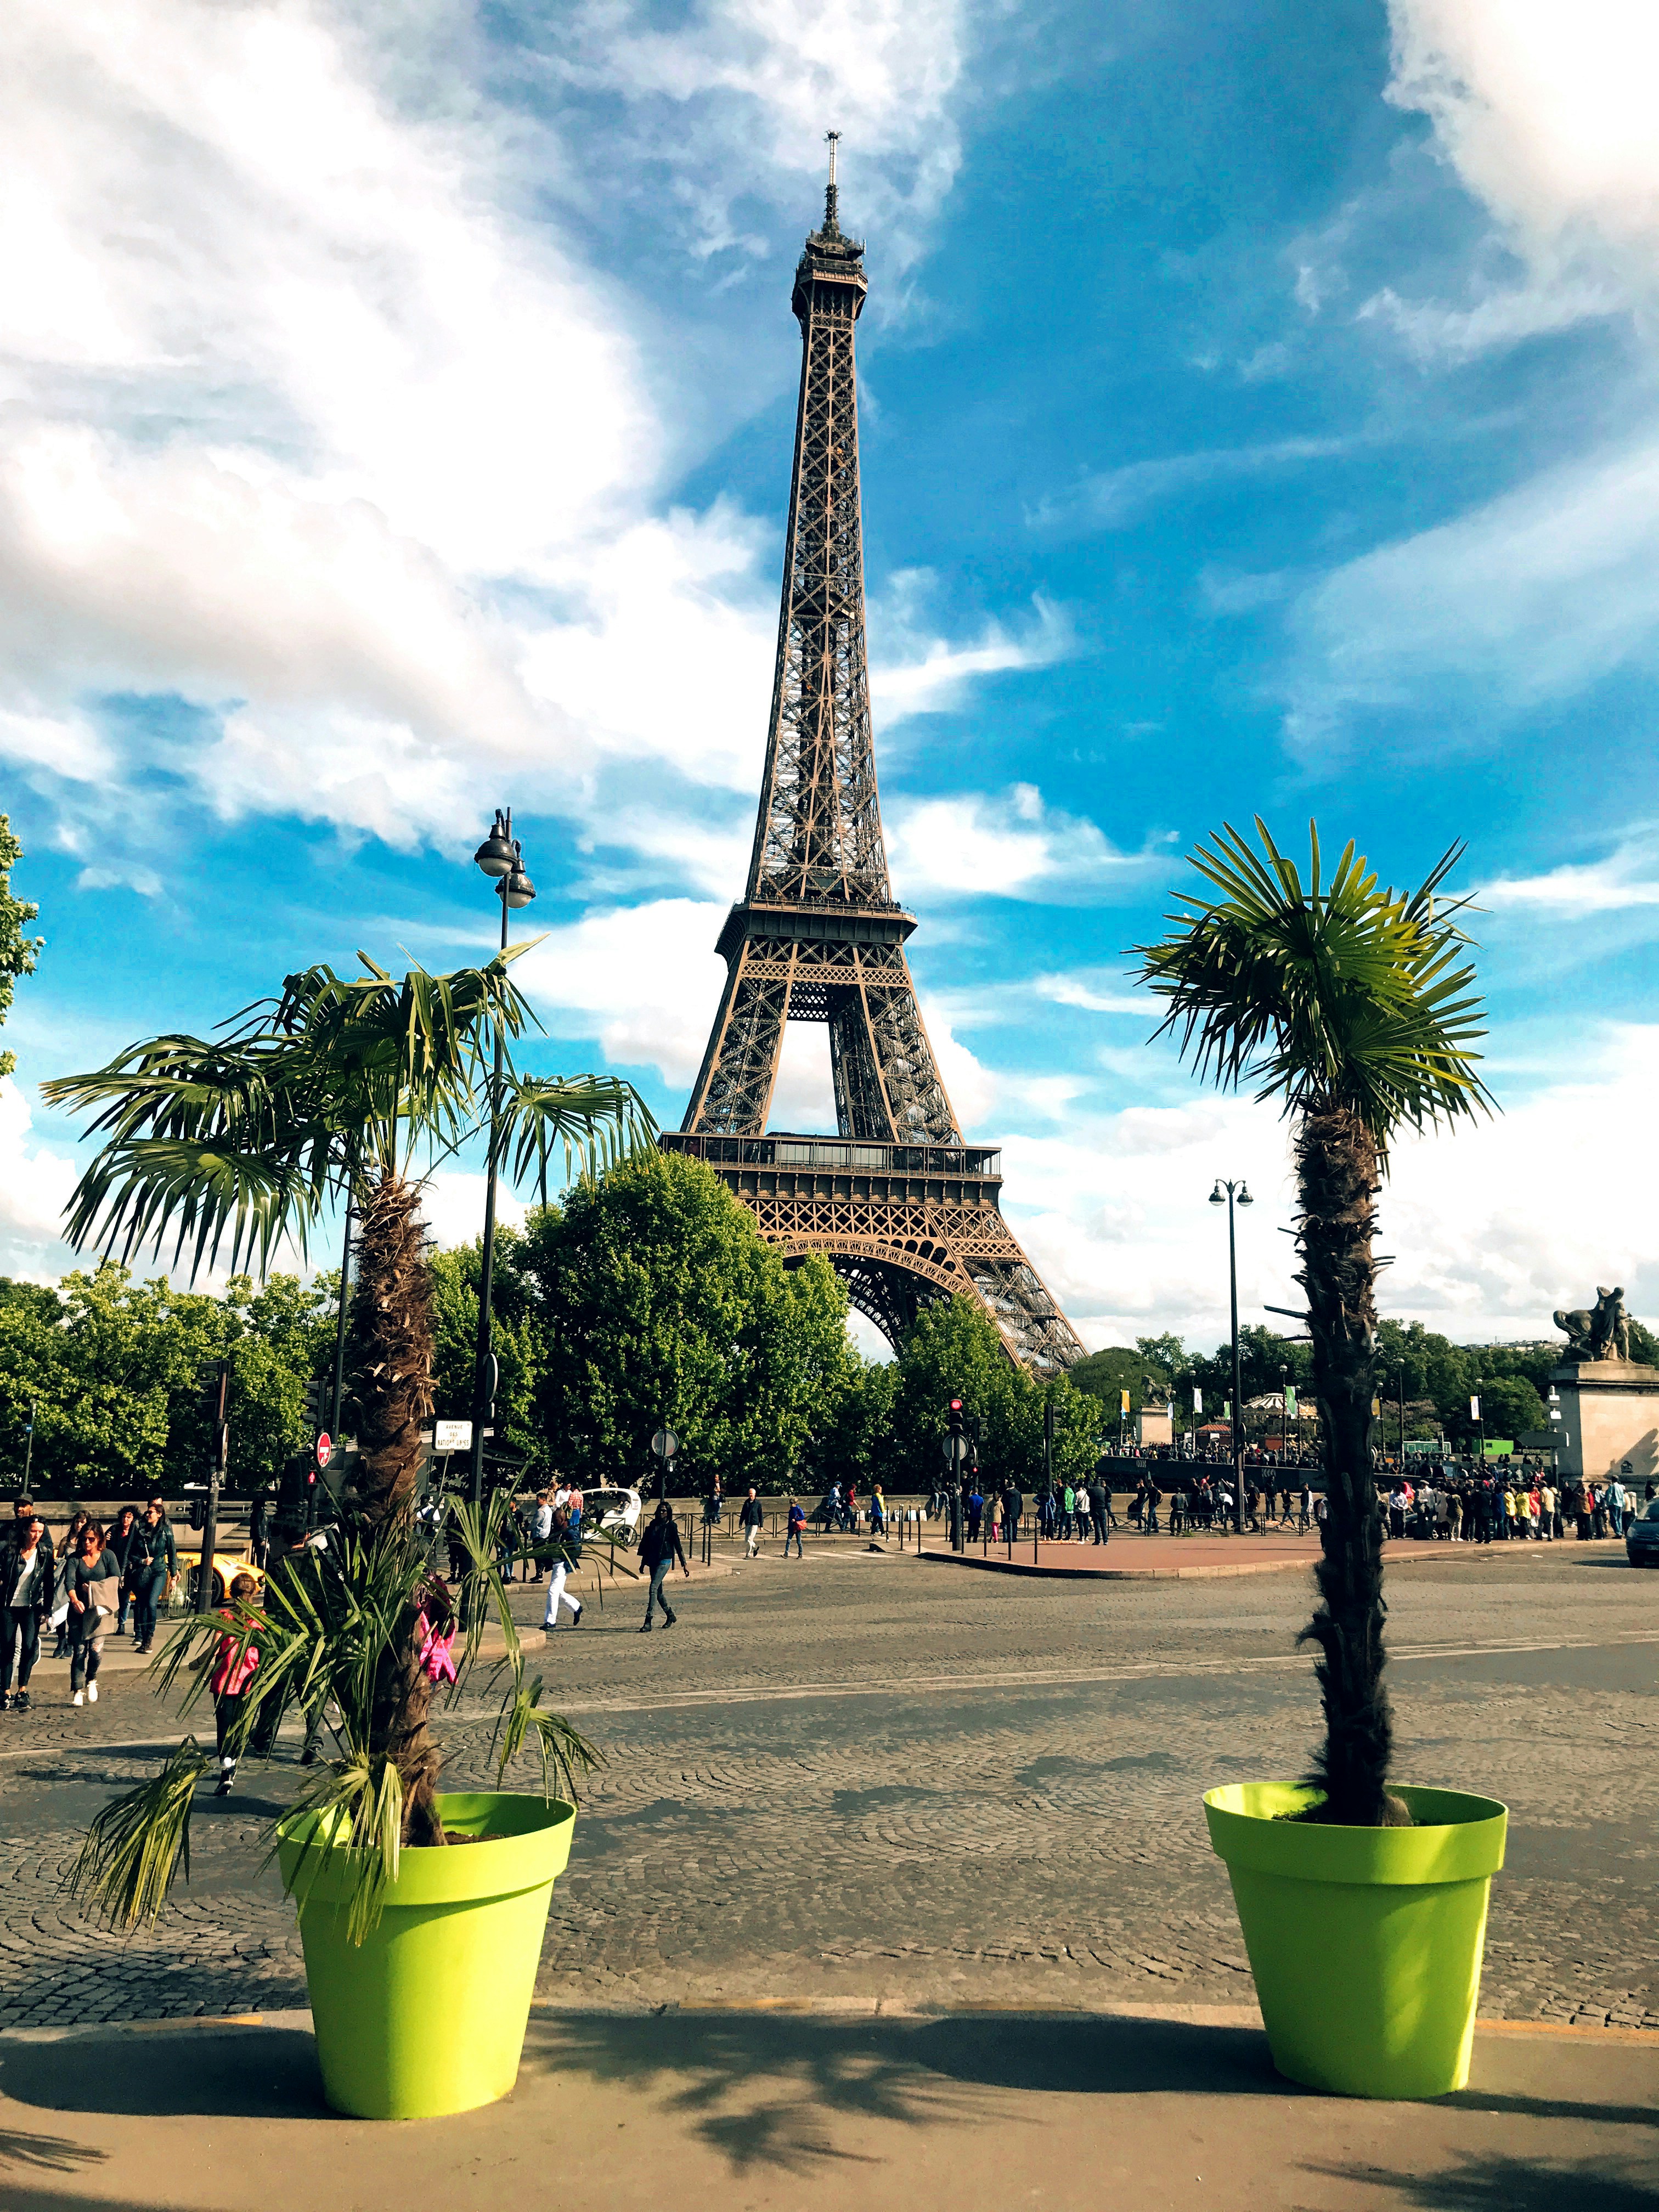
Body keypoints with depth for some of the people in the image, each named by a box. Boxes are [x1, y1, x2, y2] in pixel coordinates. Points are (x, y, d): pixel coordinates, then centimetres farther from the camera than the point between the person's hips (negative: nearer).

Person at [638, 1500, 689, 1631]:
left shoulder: (671, 1526, -5)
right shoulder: (652, 1525, 9)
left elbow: (678, 1546, -3)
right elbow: (646, 1543, 16)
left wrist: (684, 1564, -4)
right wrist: (643, 1562, 18)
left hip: (664, 1561, -6)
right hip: (653, 1561, 6)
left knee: (653, 1589, -16)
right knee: (658, 1592, 11)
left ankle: (648, 1622, -17)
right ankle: (670, 1615, 30)